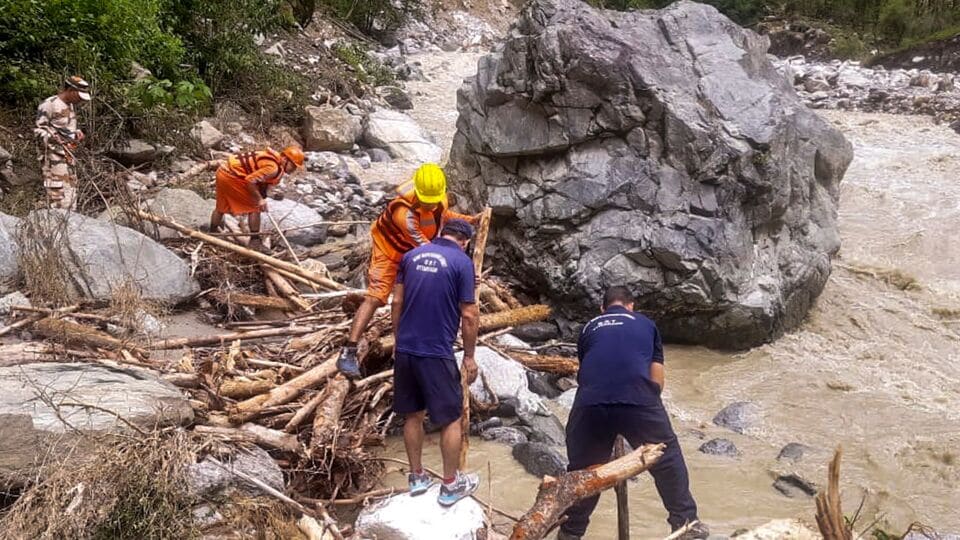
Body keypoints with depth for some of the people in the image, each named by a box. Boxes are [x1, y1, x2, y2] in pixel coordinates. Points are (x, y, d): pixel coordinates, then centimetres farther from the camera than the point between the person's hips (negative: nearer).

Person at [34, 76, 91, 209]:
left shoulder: (70, 105, 15)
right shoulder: (48, 104, -11)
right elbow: (39, 129, -10)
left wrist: (77, 133, 5)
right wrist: (51, 138, -29)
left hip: (68, 155, 9)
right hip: (53, 156, -9)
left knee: (71, 192, 10)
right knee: (59, 196, -13)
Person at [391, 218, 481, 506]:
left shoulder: (411, 255, 6)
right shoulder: (462, 262, -9)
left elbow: (397, 302, 8)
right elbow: (469, 315, -10)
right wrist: (469, 356, 0)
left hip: (405, 349, 5)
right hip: (436, 353, -5)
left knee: (413, 415, 17)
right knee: (451, 418, 9)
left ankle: (417, 477, 28)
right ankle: (450, 485, 17)